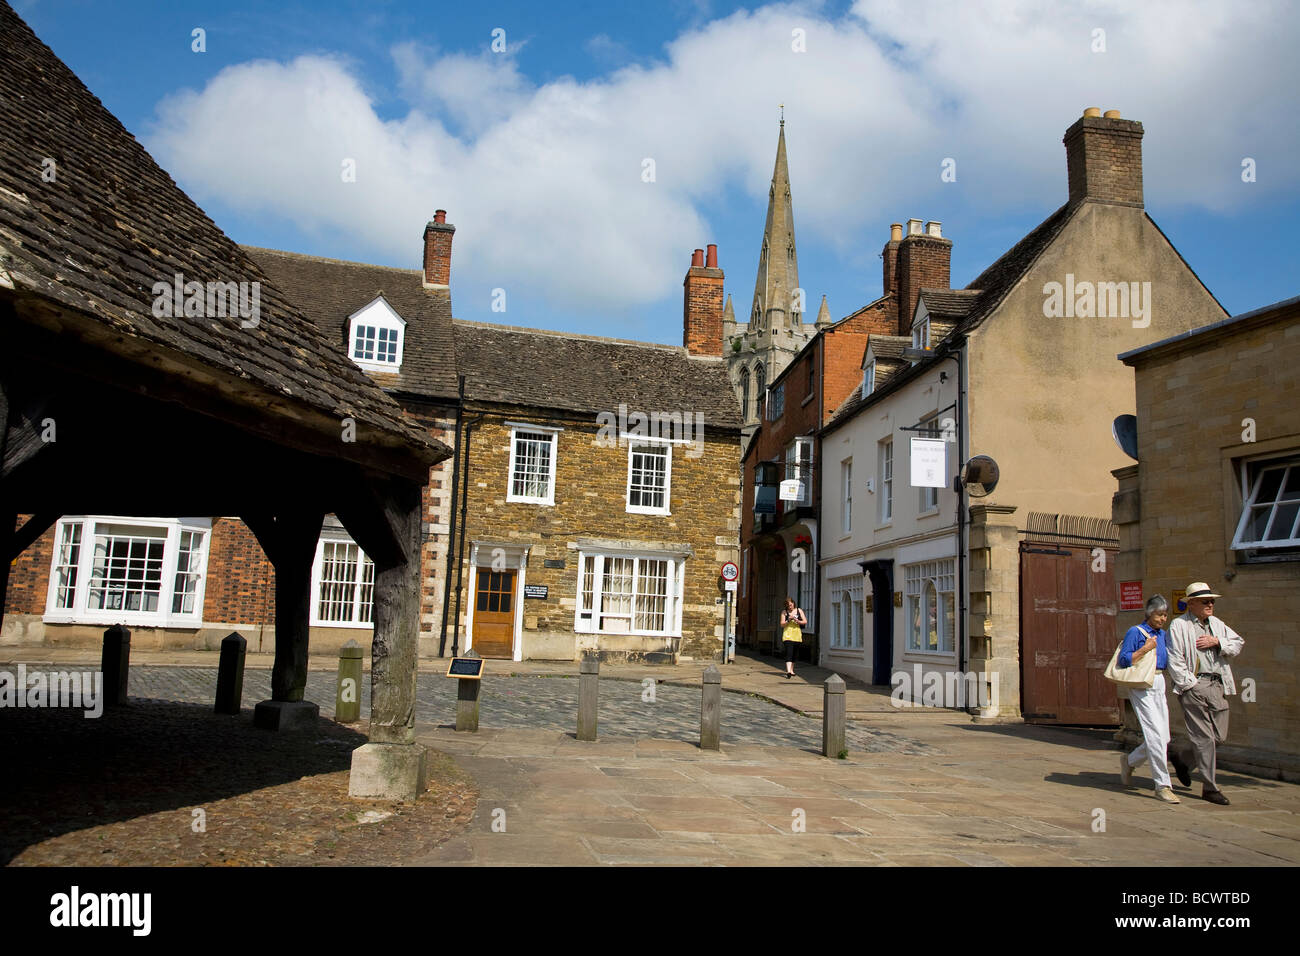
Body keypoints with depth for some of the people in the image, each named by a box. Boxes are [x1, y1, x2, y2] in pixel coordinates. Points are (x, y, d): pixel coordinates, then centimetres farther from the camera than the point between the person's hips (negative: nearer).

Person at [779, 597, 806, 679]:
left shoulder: (799, 611, 9)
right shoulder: (784, 612, 4)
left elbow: (805, 622, 5)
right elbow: (782, 624, 1)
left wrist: (796, 620, -11)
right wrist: (788, 620, -15)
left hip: (797, 635, 3)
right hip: (787, 635, -3)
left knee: (794, 653, 12)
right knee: (789, 653, -16)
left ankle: (791, 670, 25)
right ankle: (788, 671, -26)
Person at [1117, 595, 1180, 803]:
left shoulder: (1163, 634, 15)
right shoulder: (1135, 632, -6)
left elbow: (1167, 662, 23)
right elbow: (1123, 660, -11)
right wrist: (1145, 649, -15)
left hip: (1161, 685, 8)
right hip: (1142, 686, -8)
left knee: (1164, 738, 7)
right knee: (1155, 735, -11)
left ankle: (1129, 761, 29)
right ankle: (1162, 785, -5)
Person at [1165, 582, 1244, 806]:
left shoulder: (1217, 624, 19)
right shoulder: (1179, 625, -2)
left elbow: (1238, 644, 15)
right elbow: (1175, 659, -7)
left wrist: (1217, 642, -3)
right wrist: (1188, 684, -13)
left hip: (1218, 685, 7)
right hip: (1193, 685, -6)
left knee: (1218, 736, 7)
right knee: (1203, 737, -6)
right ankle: (1209, 788, 1)